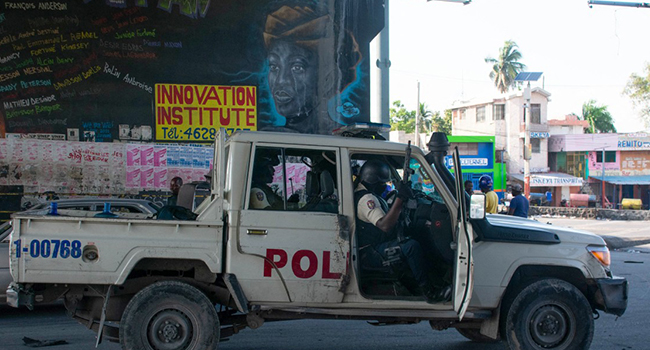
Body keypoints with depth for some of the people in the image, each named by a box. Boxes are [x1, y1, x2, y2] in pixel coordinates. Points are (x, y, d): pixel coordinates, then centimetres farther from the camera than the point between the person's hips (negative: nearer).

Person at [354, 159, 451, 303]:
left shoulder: (369, 195, 17)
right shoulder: (366, 198, -19)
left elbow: (388, 215, 25)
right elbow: (384, 225, -31)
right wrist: (400, 198, -34)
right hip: (371, 253, -11)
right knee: (412, 246, -27)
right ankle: (428, 292, -23)